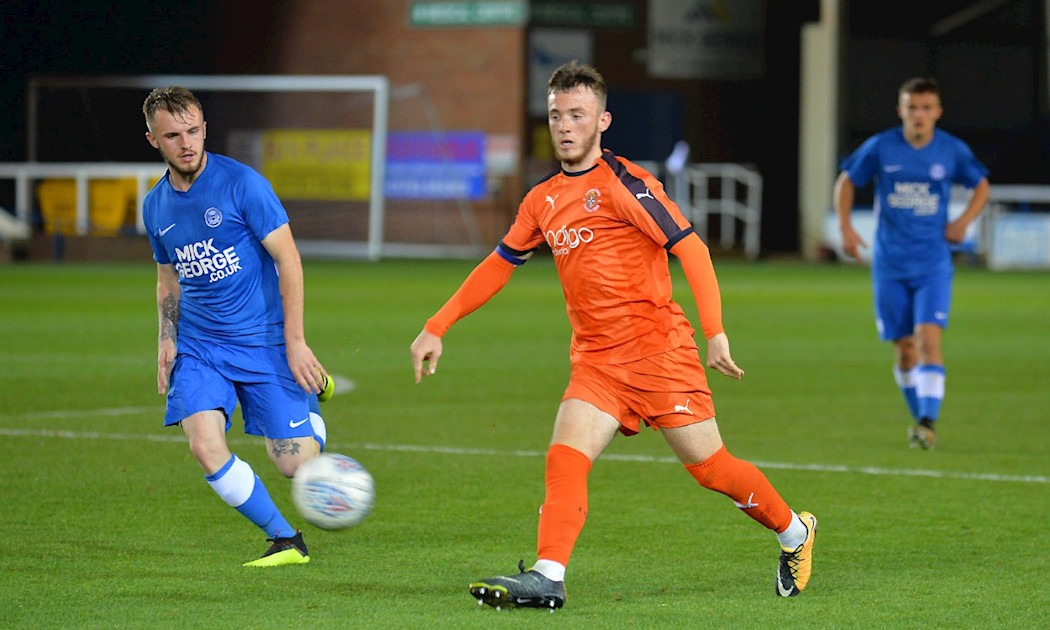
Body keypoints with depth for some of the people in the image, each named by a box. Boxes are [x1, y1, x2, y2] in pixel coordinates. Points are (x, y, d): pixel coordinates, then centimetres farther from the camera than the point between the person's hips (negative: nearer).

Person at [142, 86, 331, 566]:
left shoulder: (242, 184, -10)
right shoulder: (155, 206, 7)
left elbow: (288, 259, -8)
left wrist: (295, 342, -12)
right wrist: (167, 338, 5)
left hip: (263, 341, -4)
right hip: (199, 347, 4)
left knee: (296, 463, -4)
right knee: (206, 447, -21)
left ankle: (309, 402, 33)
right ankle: (285, 541, -4)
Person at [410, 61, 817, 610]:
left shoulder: (623, 183, -9)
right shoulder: (543, 201, 12)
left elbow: (690, 248, -13)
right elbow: (498, 265, 23)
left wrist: (715, 334, -21)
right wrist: (436, 328, 19)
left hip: (658, 348, -5)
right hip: (595, 360, 5)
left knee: (708, 467, -1)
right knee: (564, 461, -15)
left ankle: (794, 531, 22)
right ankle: (547, 577, -21)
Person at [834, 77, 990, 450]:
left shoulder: (952, 151, -2)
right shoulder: (880, 148, -4)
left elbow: (981, 185, 15)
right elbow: (846, 181, 9)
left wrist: (964, 221, -1)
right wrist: (845, 227, -3)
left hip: (933, 264, -1)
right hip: (890, 264, 1)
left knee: (928, 338, -17)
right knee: (904, 348, 5)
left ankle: (928, 422, -18)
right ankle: (919, 416, 24)